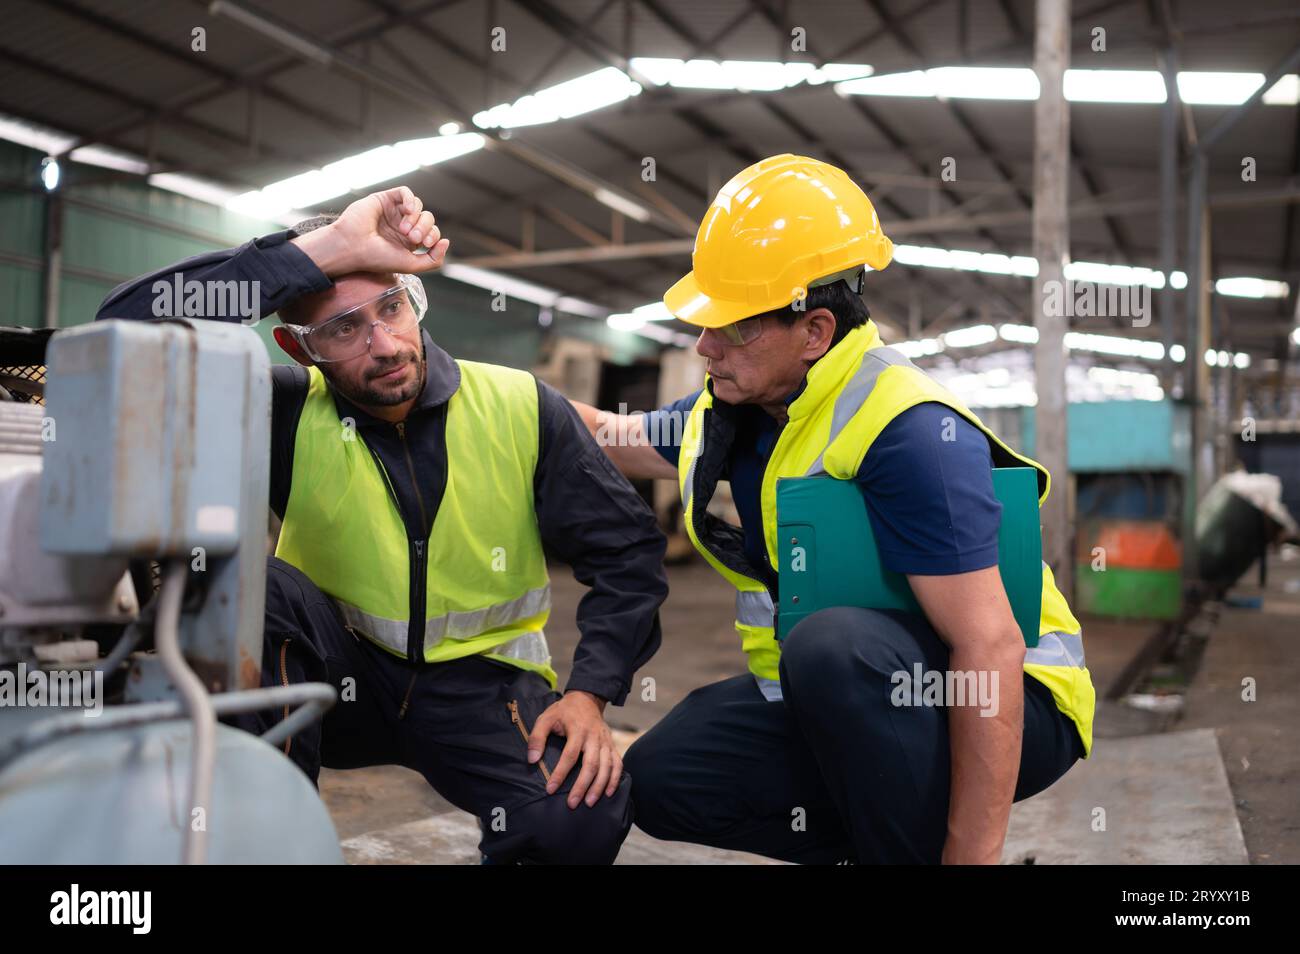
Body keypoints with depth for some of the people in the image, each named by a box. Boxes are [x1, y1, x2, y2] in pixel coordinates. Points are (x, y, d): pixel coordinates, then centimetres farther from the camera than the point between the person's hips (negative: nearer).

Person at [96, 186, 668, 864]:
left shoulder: (523, 409, -9)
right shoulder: (289, 413, -12)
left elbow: (626, 551, -4)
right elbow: (128, 330, -27)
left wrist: (589, 693, -16)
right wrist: (325, 248, -31)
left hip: (482, 682, 0)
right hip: (343, 677, 1)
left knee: (585, 814, -29)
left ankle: (509, 846, 7)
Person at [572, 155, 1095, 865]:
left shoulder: (913, 433, -26)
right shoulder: (743, 405, -1)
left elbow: (990, 647, -29)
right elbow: (607, 438, 14)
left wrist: (969, 854, -28)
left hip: (1009, 707, -7)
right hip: (838, 701, 7)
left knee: (834, 644, -37)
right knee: (659, 780, -7)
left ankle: (912, 843, -13)